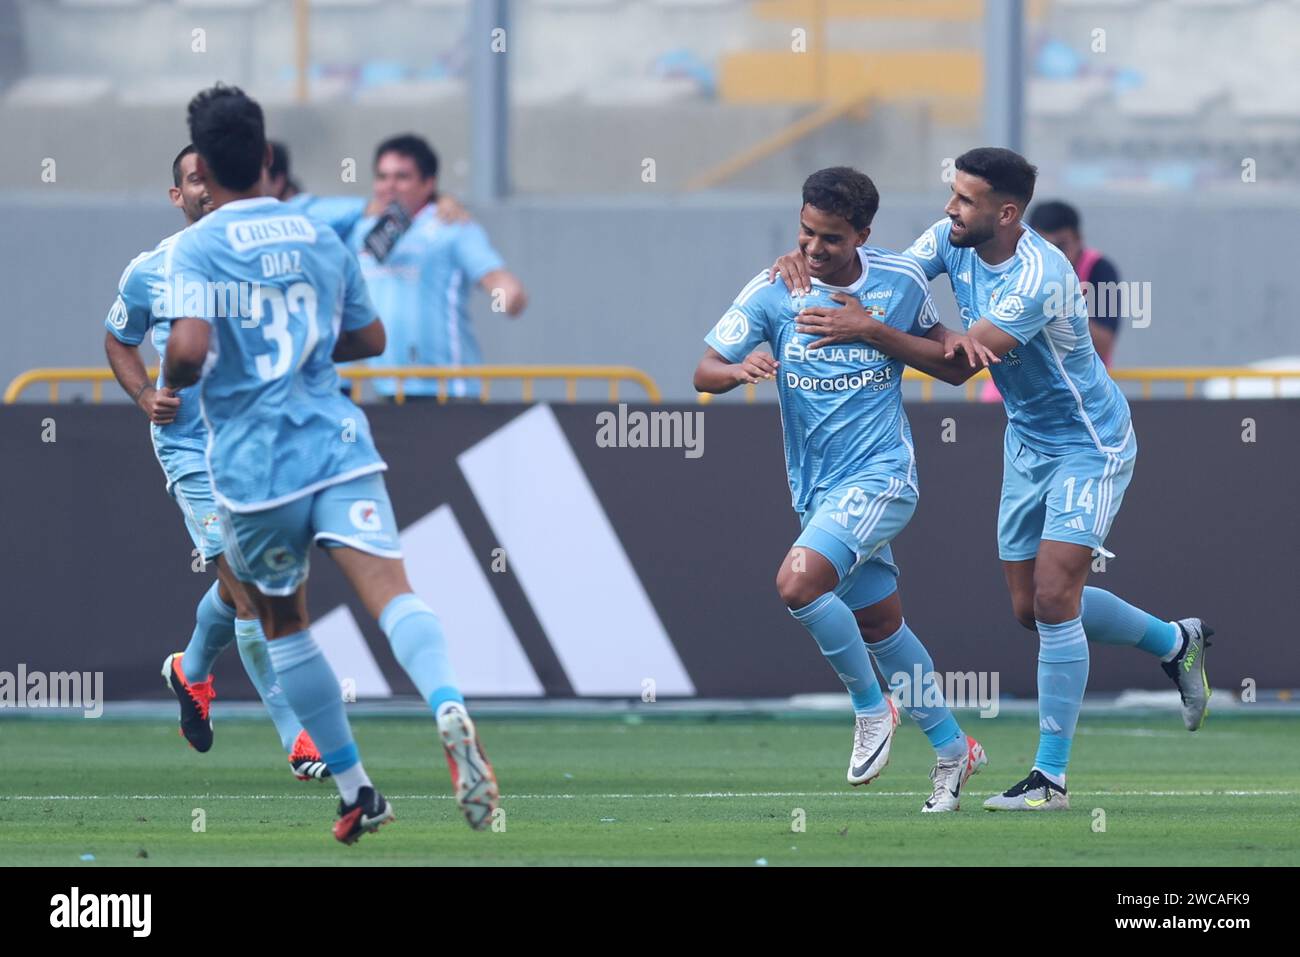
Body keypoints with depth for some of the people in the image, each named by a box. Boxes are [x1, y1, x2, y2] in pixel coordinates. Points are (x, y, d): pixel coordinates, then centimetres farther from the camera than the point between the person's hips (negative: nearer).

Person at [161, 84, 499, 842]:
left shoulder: (194, 249, -4)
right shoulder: (322, 238, 13)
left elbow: (189, 349, -18)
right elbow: (370, 338, 22)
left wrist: (168, 383, 4)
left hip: (253, 465, -2)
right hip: (338, 445, 2)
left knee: (284, 621, 19)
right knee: (390, 589, -16)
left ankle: (356, 790, 22)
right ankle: (449, 708, -47)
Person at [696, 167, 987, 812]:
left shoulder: (900, 282, -5)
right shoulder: (772, 292, -4)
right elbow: (704, 372, -7)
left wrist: (873, 332, -9)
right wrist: (740, 369, -30)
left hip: (880, 475, -4)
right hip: (816, 487, 4)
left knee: (798, 582, -25)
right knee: (880, 628, 12)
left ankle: (871, 707, -4)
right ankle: (952, 749, 29)